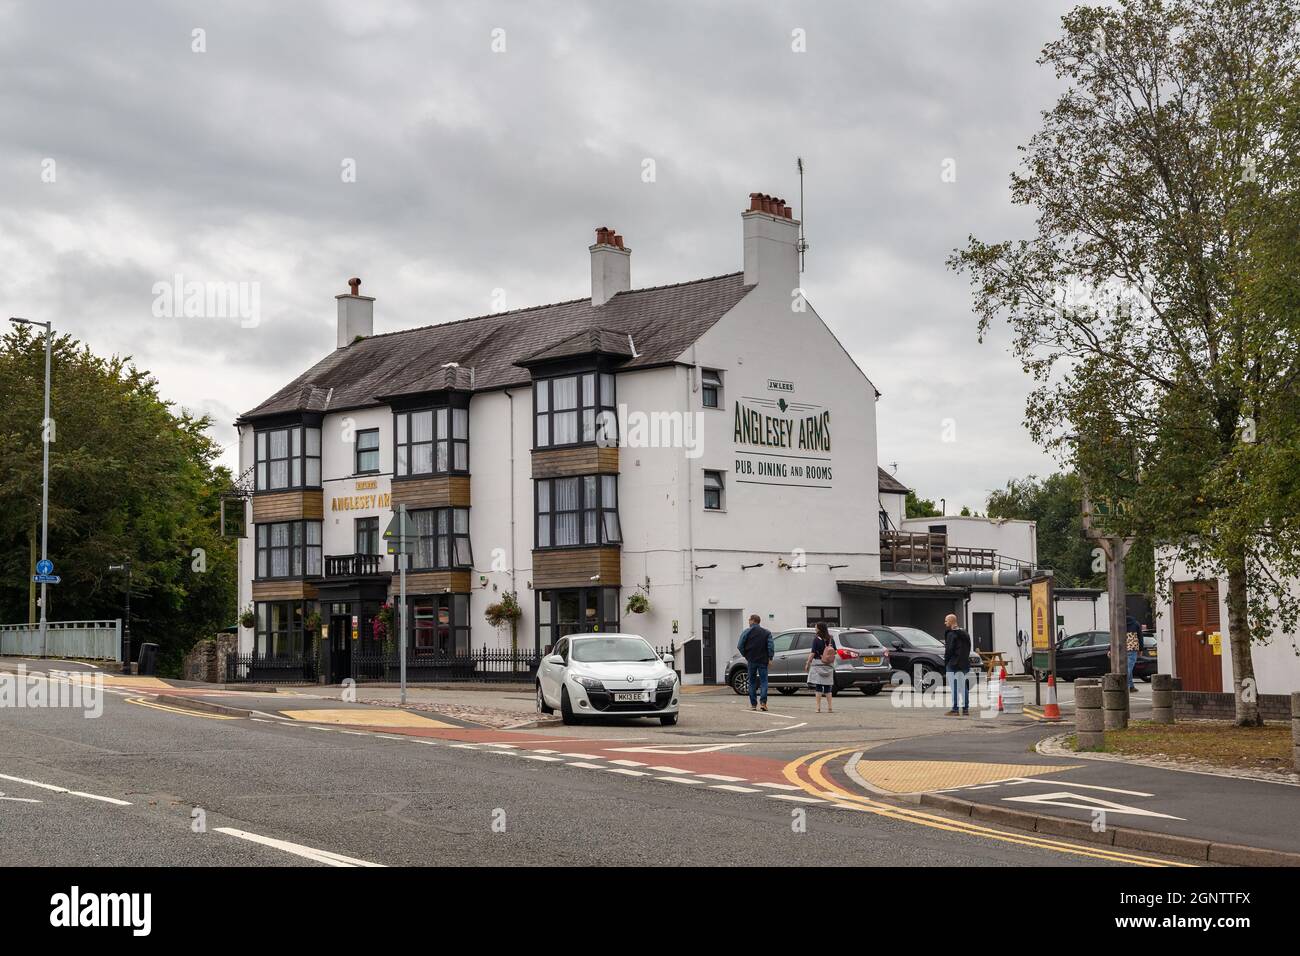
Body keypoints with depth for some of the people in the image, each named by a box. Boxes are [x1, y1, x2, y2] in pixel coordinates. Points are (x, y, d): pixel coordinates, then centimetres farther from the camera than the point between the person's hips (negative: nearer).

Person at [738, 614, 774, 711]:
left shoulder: (746, 632, -1)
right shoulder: (766, 632, 3)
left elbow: (740, 646, -5)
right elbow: (770, 646, -5)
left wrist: (746, 655, 6)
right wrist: (770, 658, 1)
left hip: (751, 660, 0)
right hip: (763, 660, 0)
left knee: (752, 682, 9)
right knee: (763, 681, 2)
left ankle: (753, 704, 8)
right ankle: (763, 702, -15)